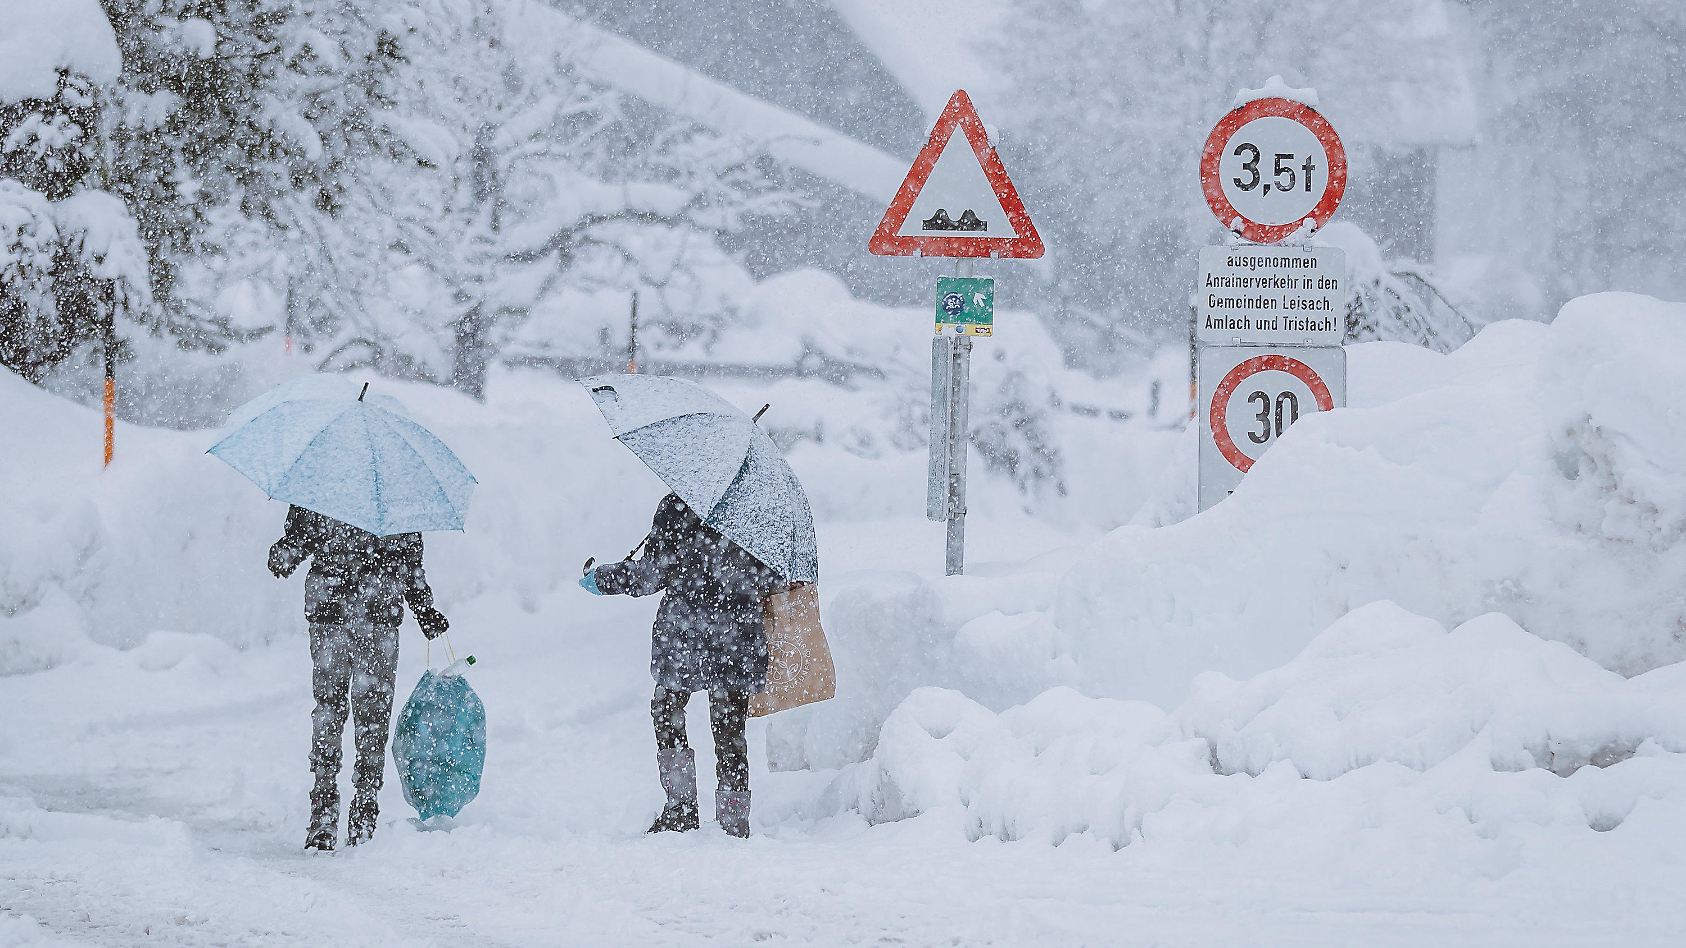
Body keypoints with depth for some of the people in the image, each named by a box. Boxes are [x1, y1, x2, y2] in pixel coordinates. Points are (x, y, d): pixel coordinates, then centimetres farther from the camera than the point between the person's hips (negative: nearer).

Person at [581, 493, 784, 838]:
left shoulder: (676, 508, -8)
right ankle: (734, 819, 9)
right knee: (729, 730, 10)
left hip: (684, 637, -3)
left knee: (667, 714, 16)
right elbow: (771, 580, 3)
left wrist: (600, 580, 6)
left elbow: (651, 573, -8)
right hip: (738, 639, 3)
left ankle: (681, 808, 8)